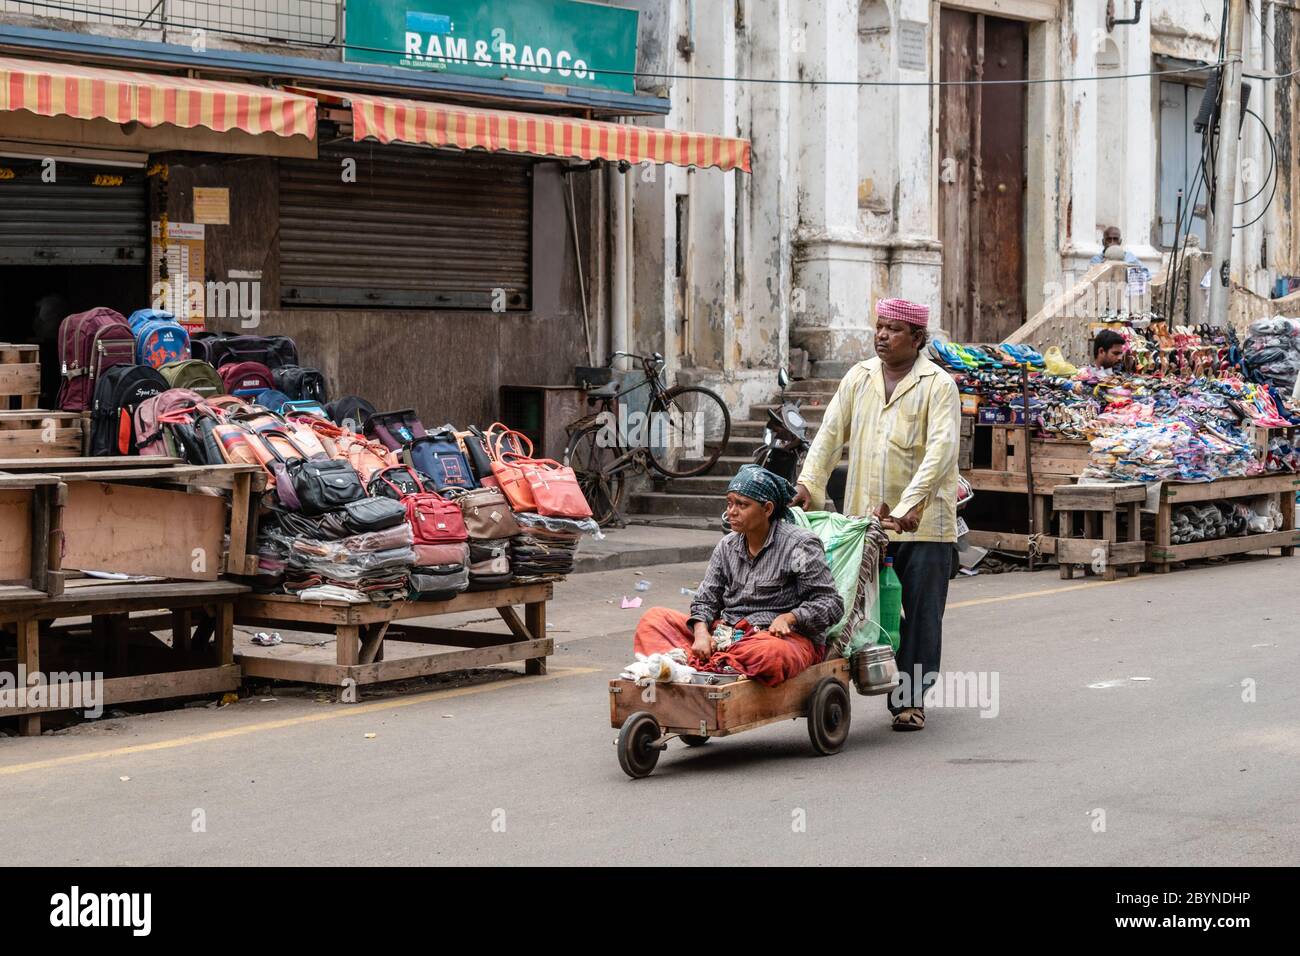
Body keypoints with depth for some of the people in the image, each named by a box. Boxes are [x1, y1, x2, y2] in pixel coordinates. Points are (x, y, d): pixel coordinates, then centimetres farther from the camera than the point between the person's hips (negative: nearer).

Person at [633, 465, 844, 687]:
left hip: (781, 636, -6)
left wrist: (788, 618, -22)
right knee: (653, 618, -6)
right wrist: (701, 633, -10)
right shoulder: (727, 547, 14)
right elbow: (705, 600, 12)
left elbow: (831, 603, -5)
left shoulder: (800, 546, -4)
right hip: (727, 632, 6)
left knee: (773, 653, -44)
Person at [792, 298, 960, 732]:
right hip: (865, 517, 4)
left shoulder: (938, 384, -5)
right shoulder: (859, 377, 11)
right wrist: (808, 483, -4)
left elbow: (942, 448, -16)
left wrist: (911, 503, -27)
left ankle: (912, 700, 5)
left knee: (917, 611, -1)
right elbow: (831, 432, 10)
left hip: (922, 521, -4)